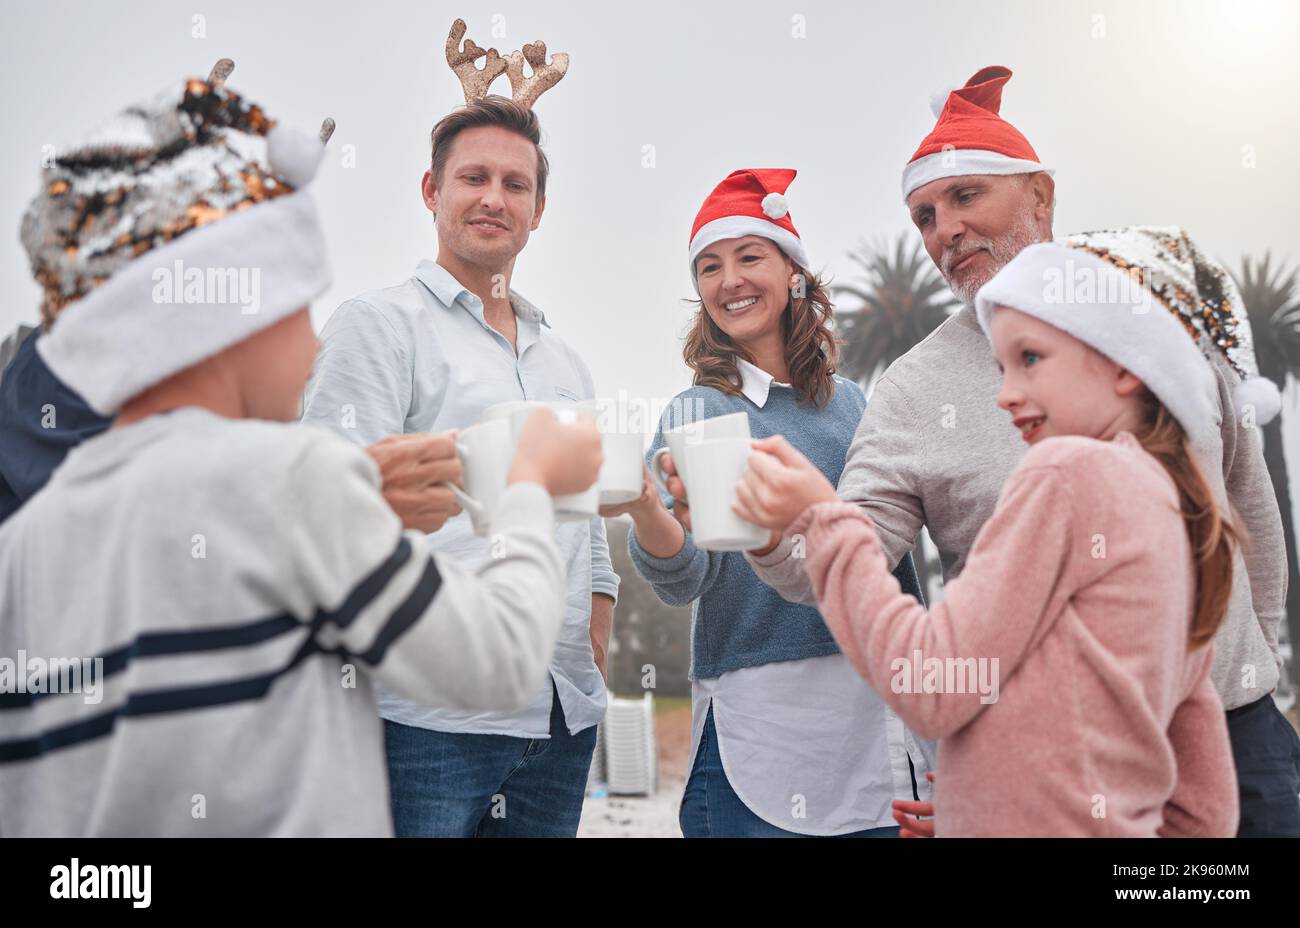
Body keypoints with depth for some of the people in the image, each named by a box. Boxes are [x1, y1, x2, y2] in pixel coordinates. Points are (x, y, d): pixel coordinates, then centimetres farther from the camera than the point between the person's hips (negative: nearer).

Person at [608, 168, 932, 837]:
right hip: (761, 724, -3)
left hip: (885, 713, 4)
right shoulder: (694, 413, 0)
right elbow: (684, 578, -13)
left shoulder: (853, 403, 9)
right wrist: (642, 506, -34)